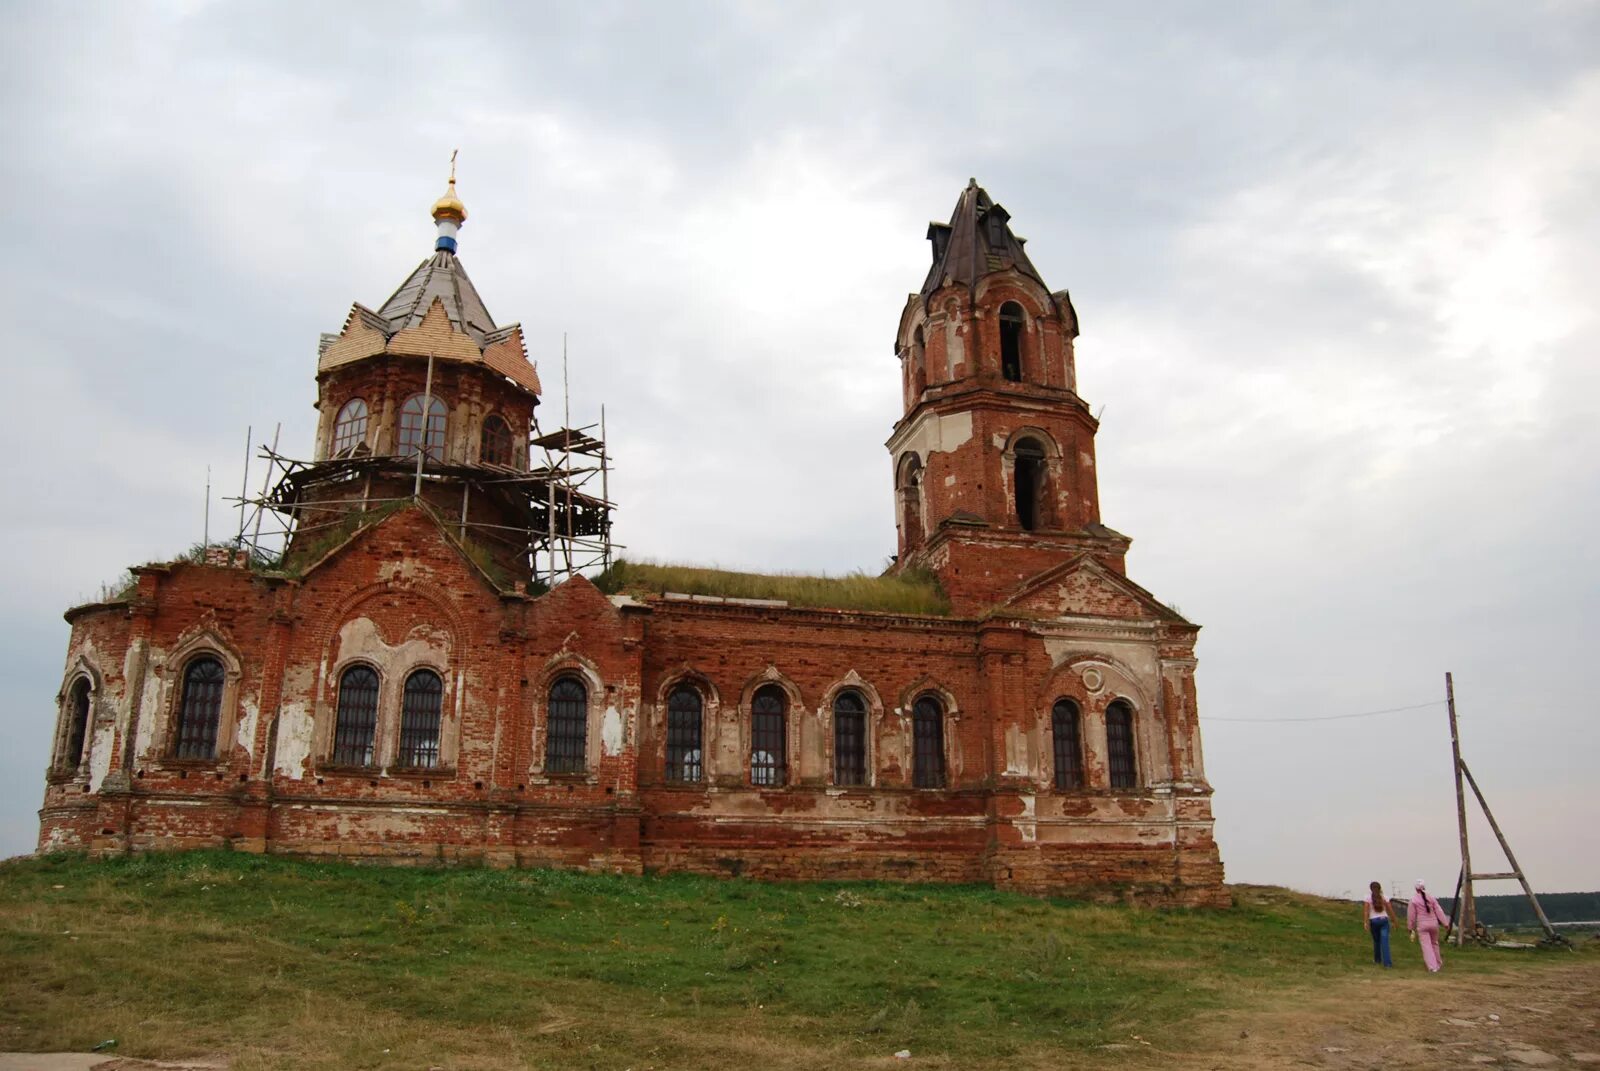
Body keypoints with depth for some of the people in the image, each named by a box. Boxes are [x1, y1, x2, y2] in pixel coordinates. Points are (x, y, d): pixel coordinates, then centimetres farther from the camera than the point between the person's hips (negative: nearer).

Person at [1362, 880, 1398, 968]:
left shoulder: (1368, 897, -2)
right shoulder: (1384, 897, 3)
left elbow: (1365, 910, -11)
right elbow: (1390, 910, -2)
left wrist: (1365, 922, -13)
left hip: (1373, 921, 0)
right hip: (1384, 920, 0)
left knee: (1376, 940, 20)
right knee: (1385, 941, -5)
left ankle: (1377, 959, 32)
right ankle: (1387, 962, -14)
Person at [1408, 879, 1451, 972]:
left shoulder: (1413, 900, -7)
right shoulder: (1431, 898, 1)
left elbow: (1411, 915, -3)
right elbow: (1439, 911, -1)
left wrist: (1411, 928, 9)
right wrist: (1446, 924, 2)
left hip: (1422, 925, -4)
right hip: (1433, 923, 4)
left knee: (1426, 946, -2)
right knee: (1434, 943, 24)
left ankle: (1433, 967, -10)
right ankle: (1438, 963, 38)